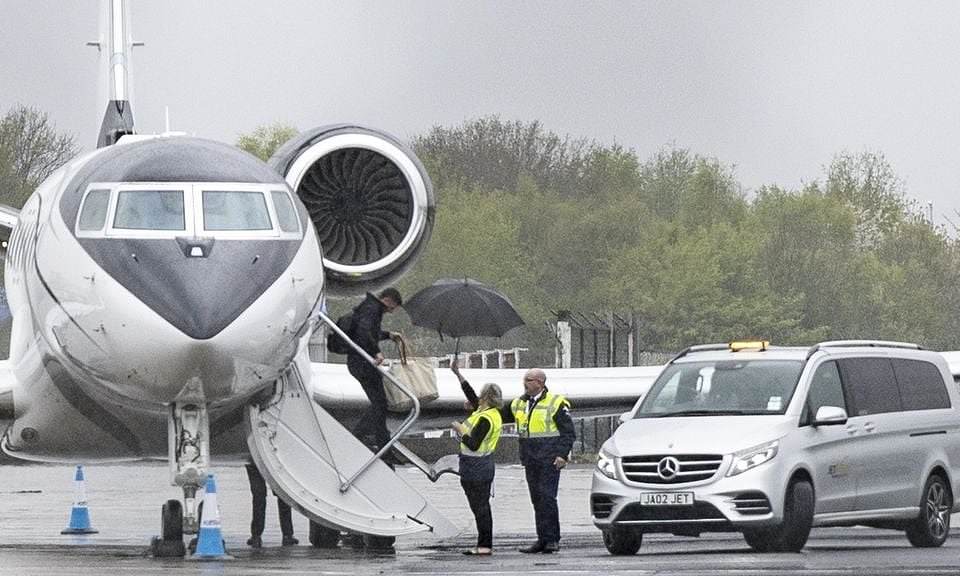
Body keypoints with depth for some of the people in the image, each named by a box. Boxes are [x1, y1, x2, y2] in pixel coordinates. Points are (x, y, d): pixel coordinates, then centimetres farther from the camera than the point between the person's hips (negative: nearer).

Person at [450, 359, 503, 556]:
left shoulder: (485, 419, -20)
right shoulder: (489, 413, 8)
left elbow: (473, 444, -24)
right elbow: (470, 392, 22)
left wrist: (460, 430, -10)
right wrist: (457, 373, 26)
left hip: (475, 467, -10)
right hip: (484, 464, 10)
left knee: (480, 506, -6)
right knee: (482, 506, 12)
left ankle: (485, 545, -5)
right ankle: (484, 545, 16)